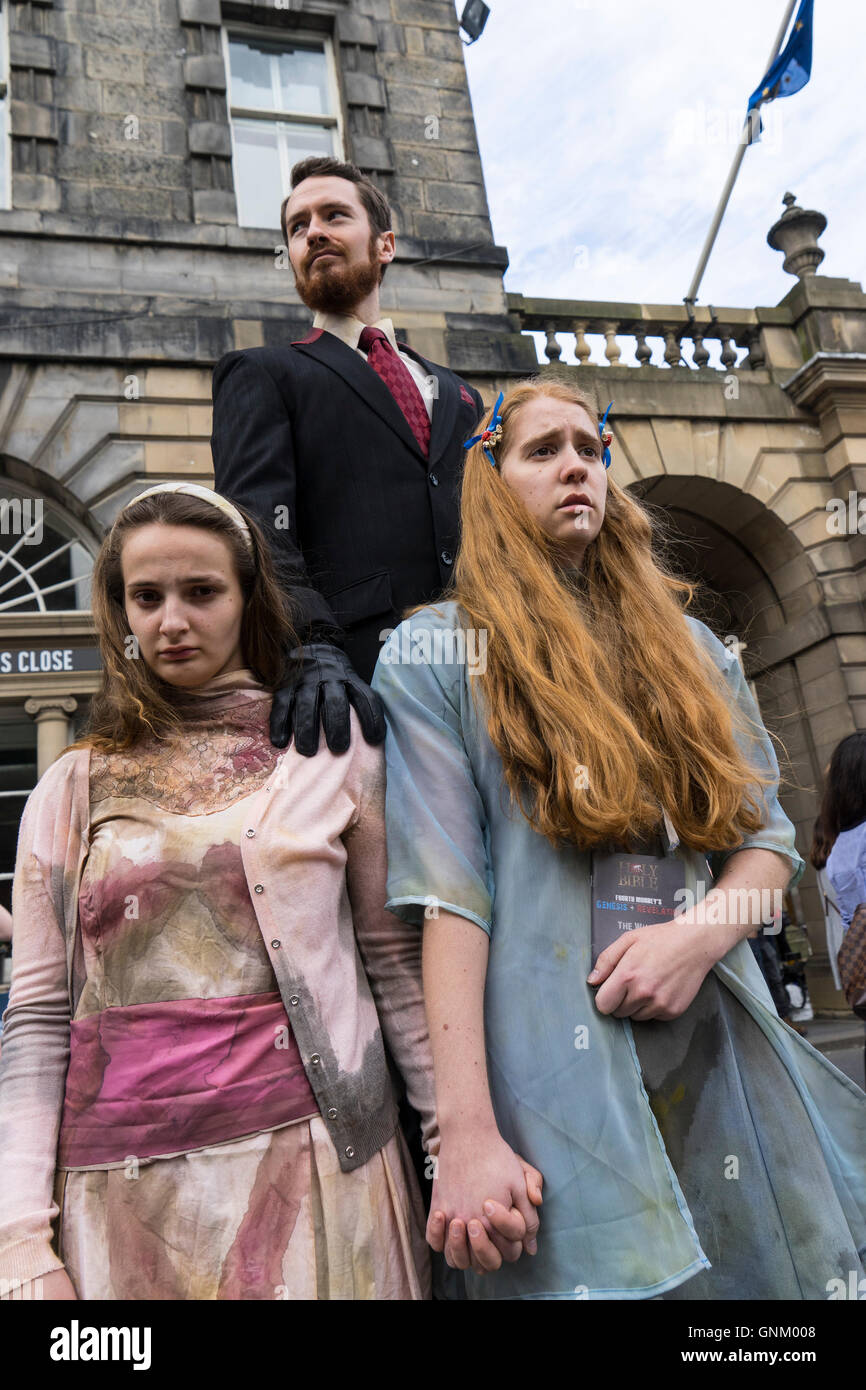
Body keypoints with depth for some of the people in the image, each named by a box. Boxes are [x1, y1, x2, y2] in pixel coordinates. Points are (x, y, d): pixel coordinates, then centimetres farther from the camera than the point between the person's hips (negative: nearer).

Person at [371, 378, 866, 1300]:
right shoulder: (435, 652, -1)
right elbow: (444, 892, -10)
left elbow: (768, 839, 11)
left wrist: (699, 934, -11)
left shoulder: (688, 647, 13)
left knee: (751, 1274, 12)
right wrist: (466, 1130, -17)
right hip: (551, 1061, -4)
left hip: (720, 1051, 5)